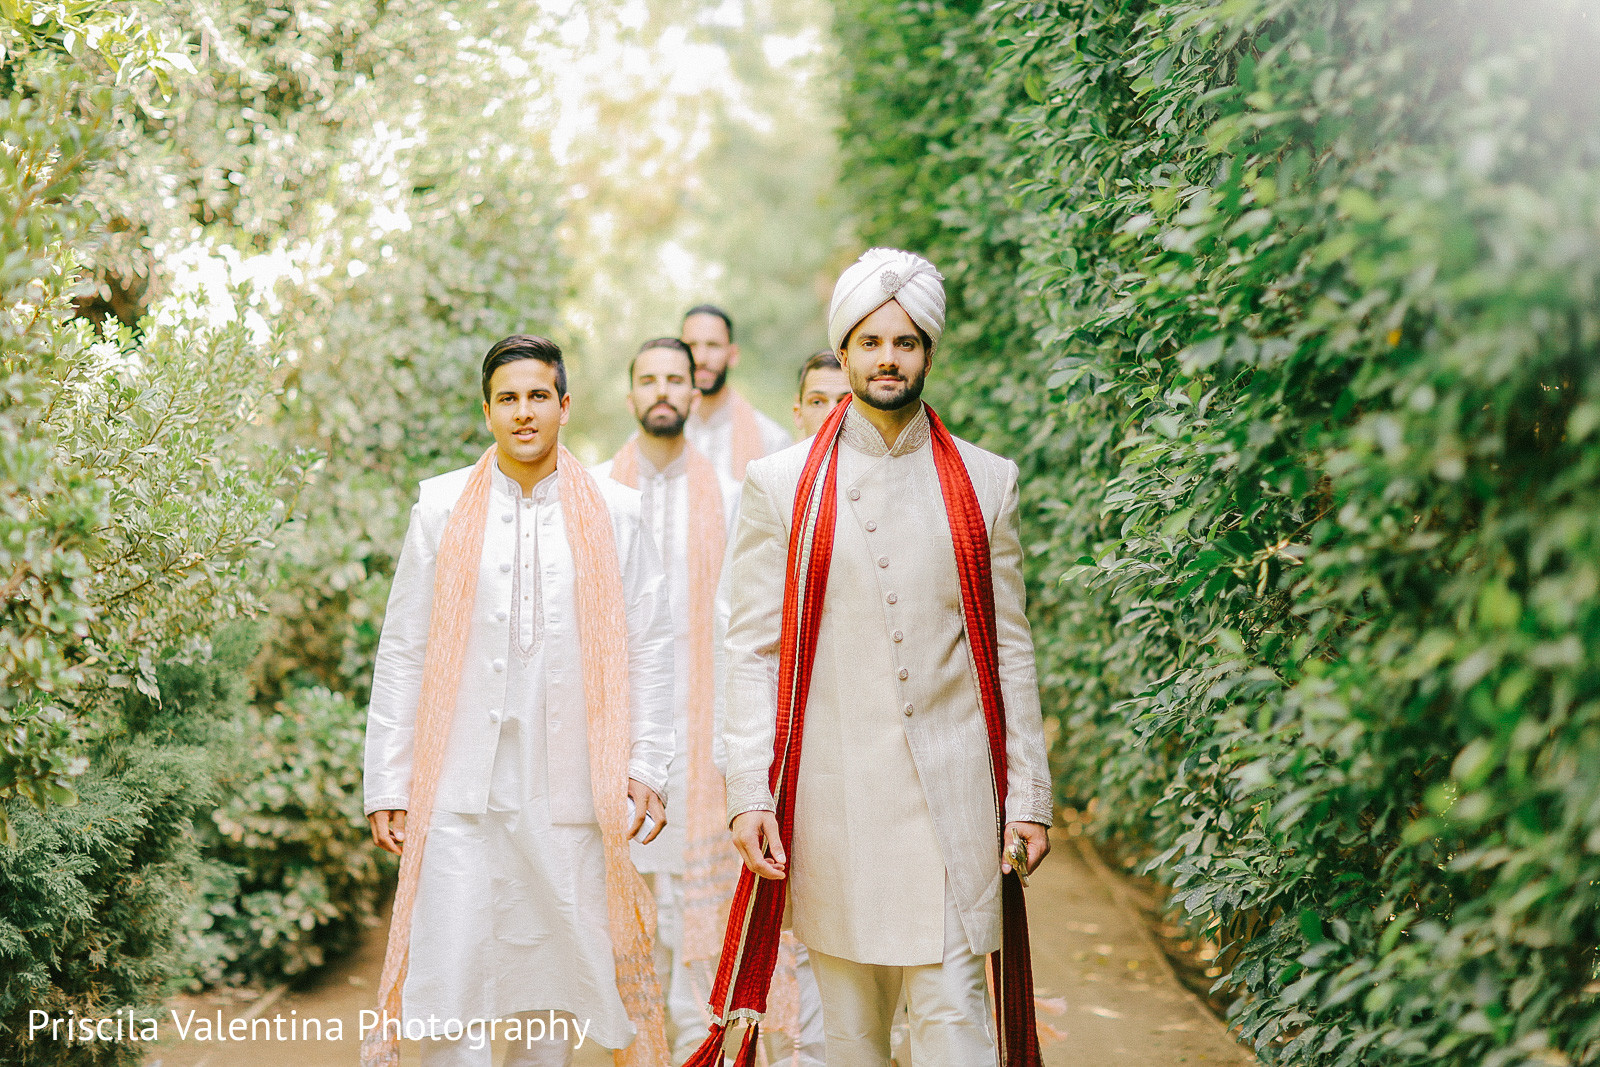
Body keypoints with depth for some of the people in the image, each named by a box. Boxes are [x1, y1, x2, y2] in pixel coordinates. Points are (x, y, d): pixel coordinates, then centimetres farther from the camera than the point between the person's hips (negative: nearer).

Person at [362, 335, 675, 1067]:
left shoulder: (613, 513, 6)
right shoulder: (441, 508, 5)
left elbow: (648, 647, 8)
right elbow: (402, 652, 6)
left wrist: (647, 767, 1)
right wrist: (388, 782, 3)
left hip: (571, 787, 1)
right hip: (461, 785, -1)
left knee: (552, 981, 7)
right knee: (449, 983, -6)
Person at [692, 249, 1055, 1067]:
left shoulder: (985, 483, 9)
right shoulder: (780, 486, 6)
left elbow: (1011, 650, 10)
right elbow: (752, 651, 3)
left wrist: (1029, 794, 6)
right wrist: (750, 792, -6)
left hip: (952, 789, 0)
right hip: (831, 794, 0)